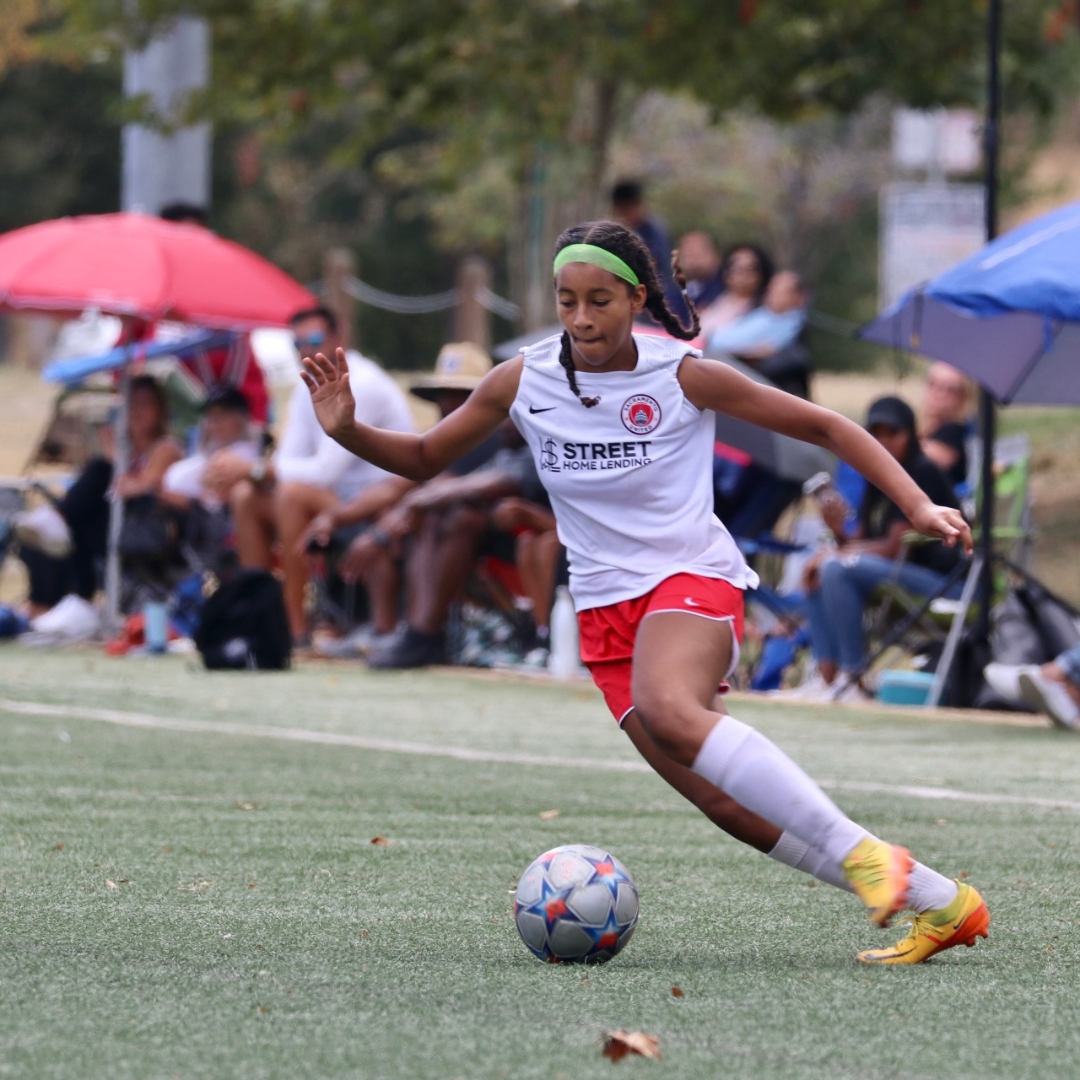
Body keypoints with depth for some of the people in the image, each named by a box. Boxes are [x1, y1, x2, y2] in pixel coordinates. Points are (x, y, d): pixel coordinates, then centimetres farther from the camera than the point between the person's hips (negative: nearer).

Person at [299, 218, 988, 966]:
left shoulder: (683, 376, -8)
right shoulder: (523, 382, 1)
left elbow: (825, 428, -1)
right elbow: (424, 460, 14)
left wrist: (916, 505, -10)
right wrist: (348, 432, -6)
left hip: (694, 577, -4)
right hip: (605, 606, 4)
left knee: (668, 712, -38)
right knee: (727, 806, -6)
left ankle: (864, 854, -35)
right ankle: (938, 906, 3)